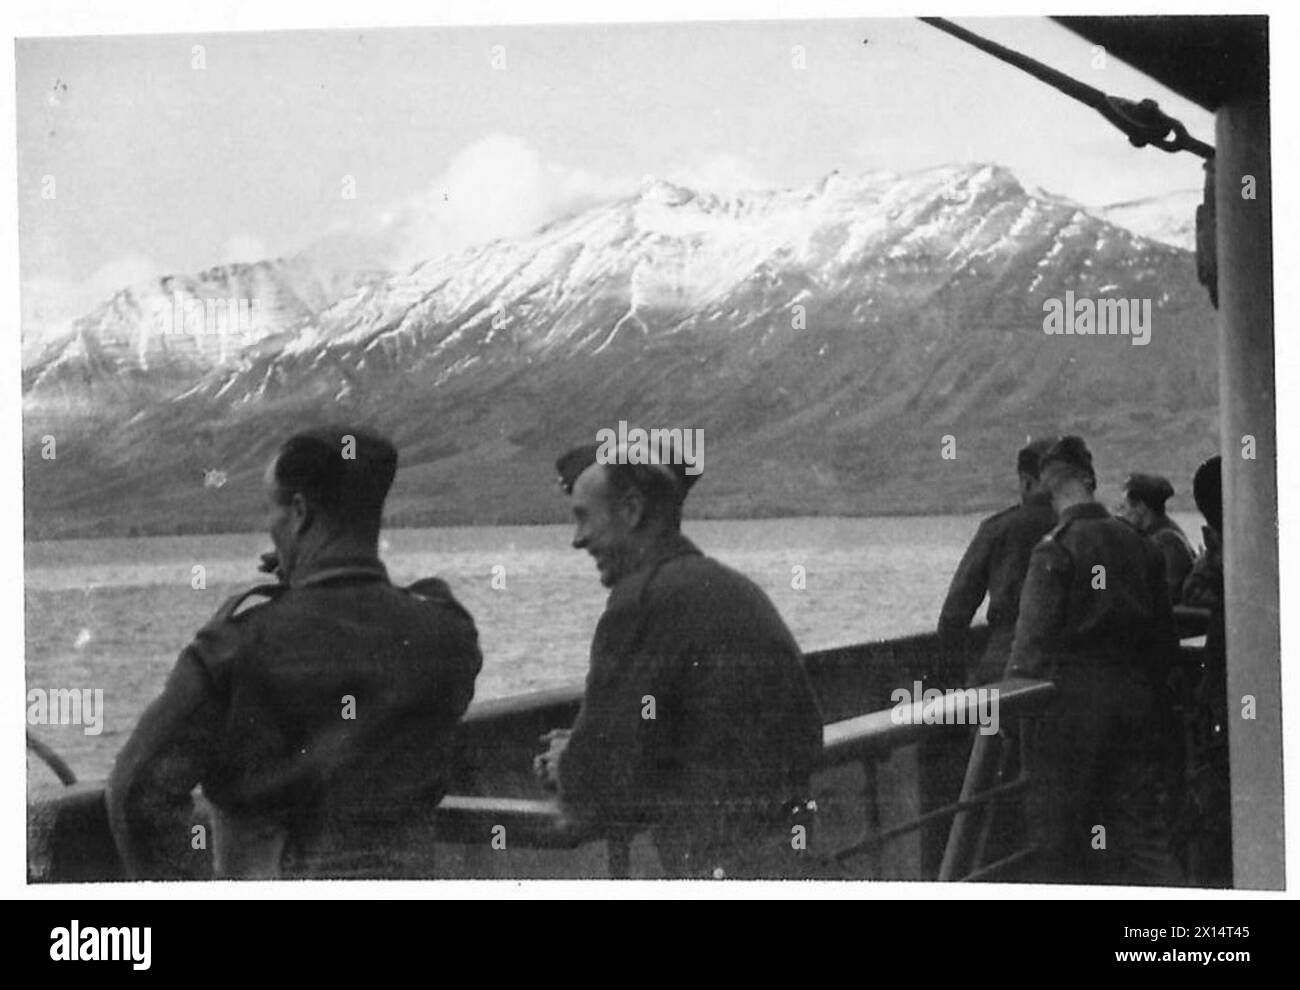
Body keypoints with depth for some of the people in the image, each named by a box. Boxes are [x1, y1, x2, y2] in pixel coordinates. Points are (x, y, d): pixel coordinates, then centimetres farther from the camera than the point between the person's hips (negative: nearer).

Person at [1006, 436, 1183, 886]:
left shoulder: (1055, 550, -10)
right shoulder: (1139, 545, 7)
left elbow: (1033, 638, -13)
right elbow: (1165, 634, 12)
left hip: (1072, 700, -5)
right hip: (1136, 695, 5)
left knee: (1058, 832, 6)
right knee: (1141, 826, 8)